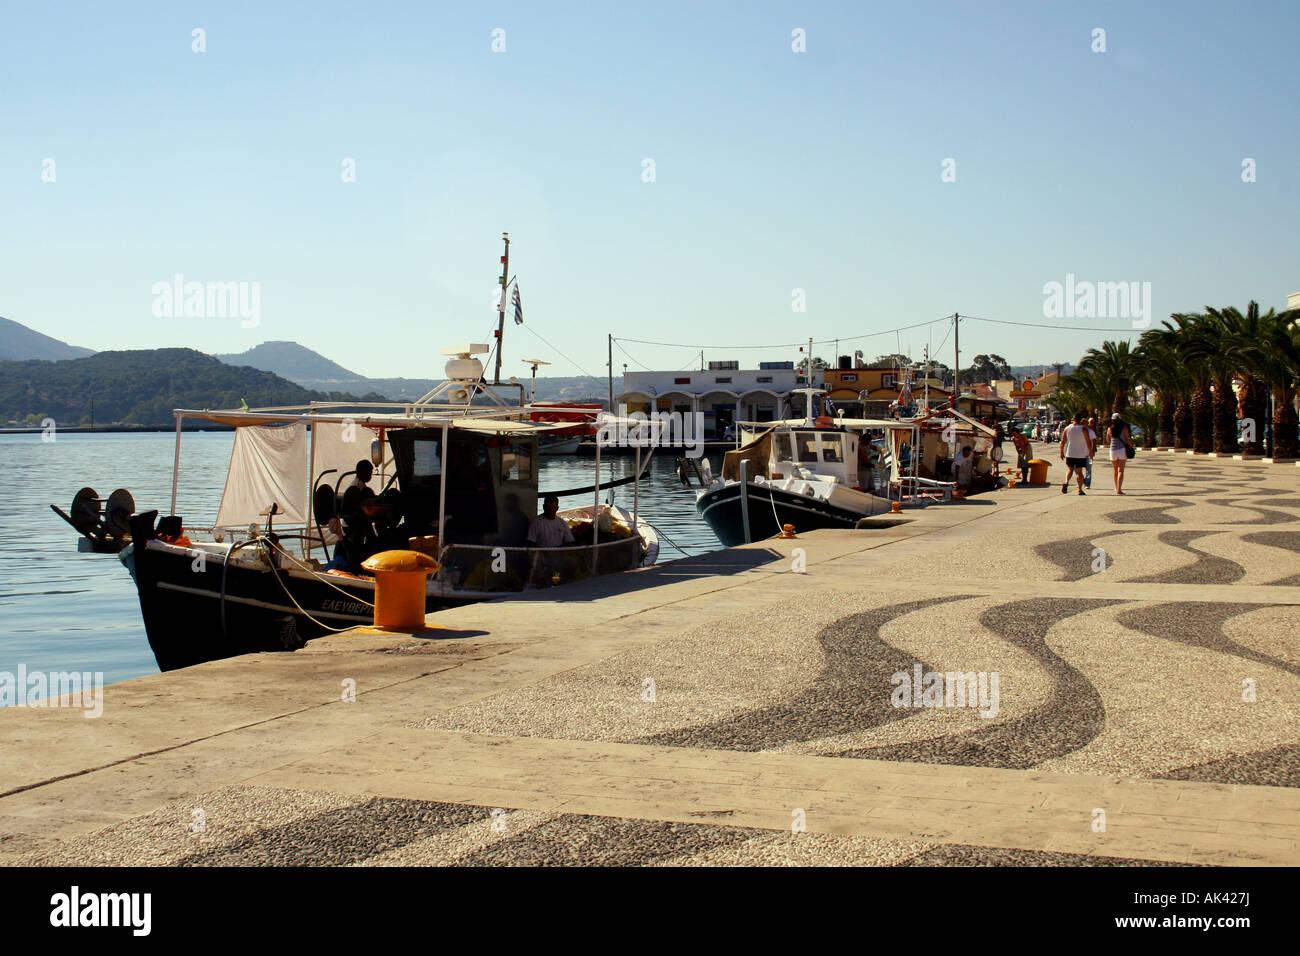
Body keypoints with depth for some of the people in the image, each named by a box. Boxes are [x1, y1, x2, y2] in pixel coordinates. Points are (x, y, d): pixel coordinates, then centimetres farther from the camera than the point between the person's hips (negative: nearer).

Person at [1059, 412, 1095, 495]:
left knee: (1070, 469, 18)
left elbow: (1063, 441, 5)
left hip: (1069, 454, 3)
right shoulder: (1084, 428, -7)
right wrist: (1090, 452, -2)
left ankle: (1066, 482, -6)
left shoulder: (1067, 428, 2)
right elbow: (1088, 441, -10)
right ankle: (1080, 490, 3)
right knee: (1079, 472, 5)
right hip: (1081, 454, -3)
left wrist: (1062, 452, 13)